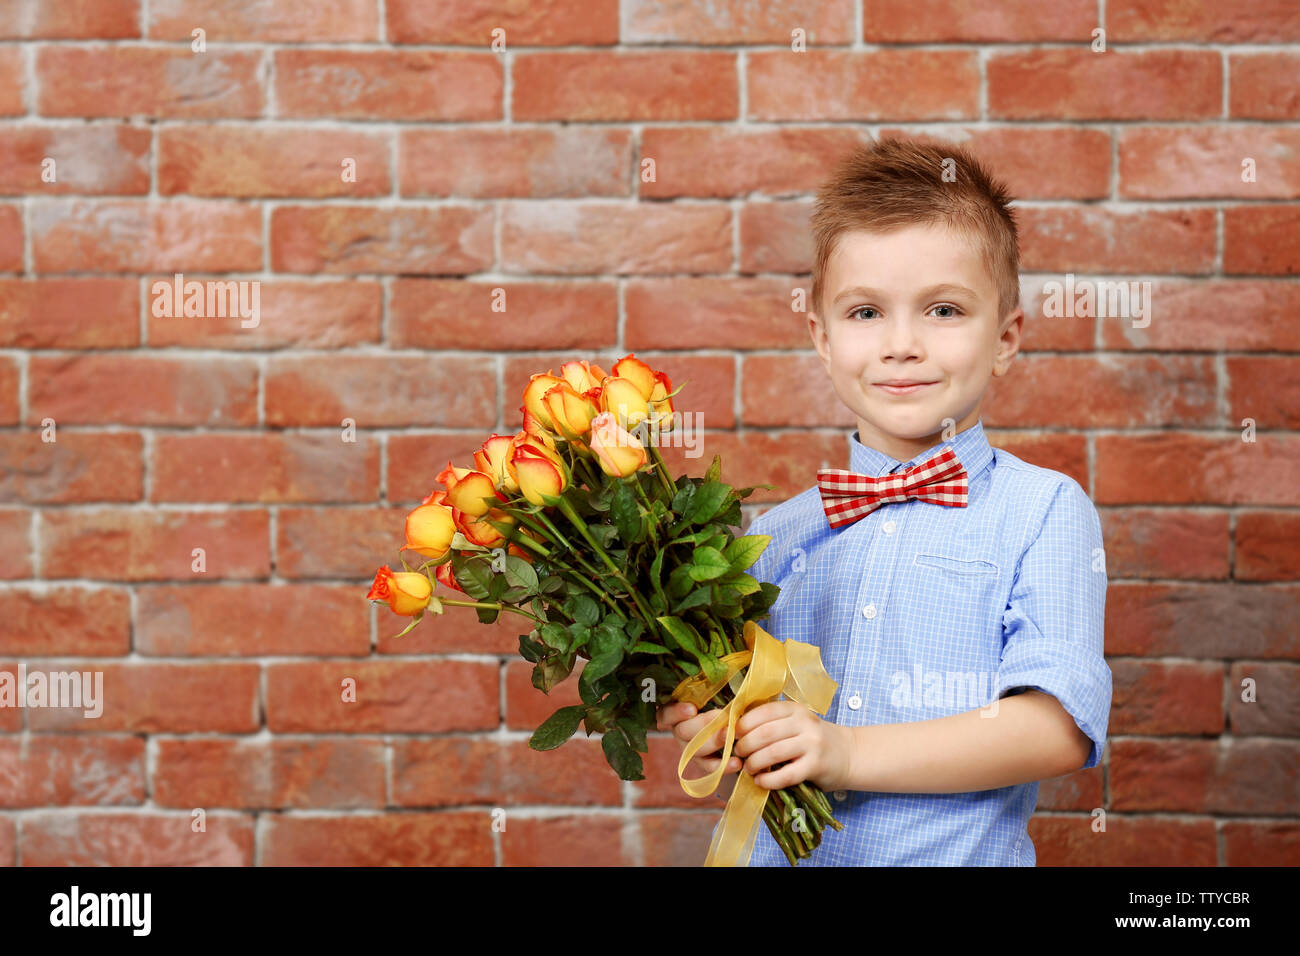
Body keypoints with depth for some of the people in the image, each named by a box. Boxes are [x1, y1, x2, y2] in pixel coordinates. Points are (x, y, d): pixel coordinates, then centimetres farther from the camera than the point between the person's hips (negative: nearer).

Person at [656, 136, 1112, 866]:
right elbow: (741, 783, 13)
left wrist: (849, 751, -15)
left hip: (962, 857, -3)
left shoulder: (1045, 513, -1)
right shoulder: (774, 538, 8)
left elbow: (1058, 727, -11)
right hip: (782, 855, 4)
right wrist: (713, 745, -8)